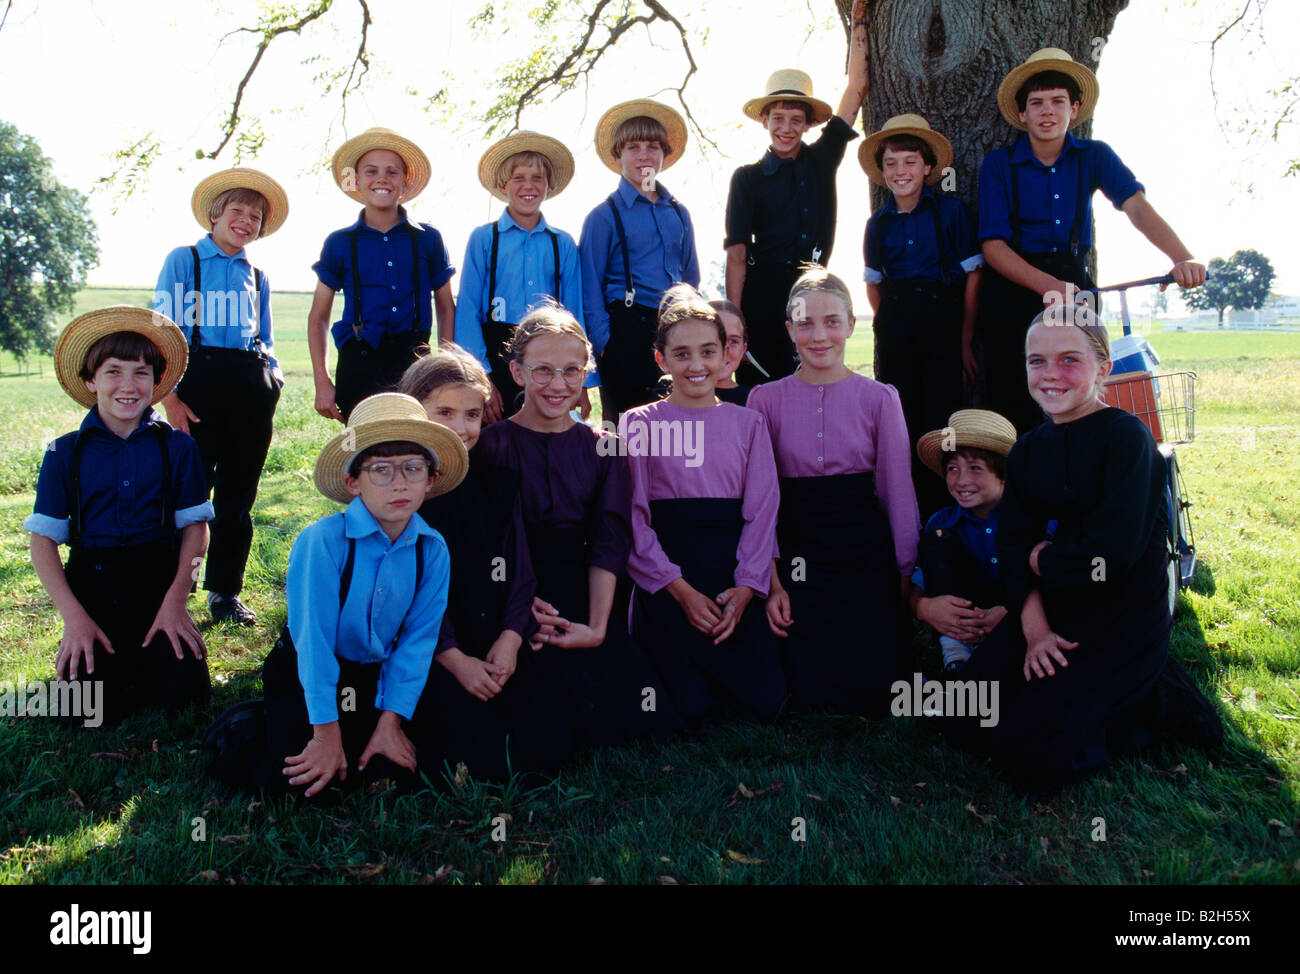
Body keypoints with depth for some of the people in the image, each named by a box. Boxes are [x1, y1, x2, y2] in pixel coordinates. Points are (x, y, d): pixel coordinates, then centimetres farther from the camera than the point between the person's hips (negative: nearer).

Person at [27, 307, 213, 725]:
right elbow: (43, 539, 0)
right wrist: (73, 615, -11)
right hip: (91, 587, 0)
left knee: (181, 695, -13)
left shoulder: (177, 447, 1)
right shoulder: (65, 453, 1)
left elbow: (195, 526, 0)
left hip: (160, 582, 0)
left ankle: (147, 654, 21)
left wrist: (175, 600, -12)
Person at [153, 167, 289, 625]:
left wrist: (272, 376, 4)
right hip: (200, 378, -4)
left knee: (238, 496, 7)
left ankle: (226, 591, 18)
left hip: (252, 388, 4)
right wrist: (169, 395, -11)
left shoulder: (257, 277, 20)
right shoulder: (183, 261, 7)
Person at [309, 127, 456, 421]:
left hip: (416, 363, 0)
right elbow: (318, 316, 11)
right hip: (359, 364, 0)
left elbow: (446, 308, 13)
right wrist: (322, 382, 1)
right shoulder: (340, 243, 8)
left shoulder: (428, 239, 8)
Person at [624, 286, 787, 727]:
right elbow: (633, 518, -4)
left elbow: (761, 512, 4)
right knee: (687, 710, -12)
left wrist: (745, 589, -9)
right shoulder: (638, 424, 1)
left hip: (733, 586, 3)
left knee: (766, 703, -7)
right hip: (666, 585, -2)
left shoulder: (748, 424, 9)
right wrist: (681, 589, -13)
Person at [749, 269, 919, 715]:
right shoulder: (767, 399, 2)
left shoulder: (879, 398, 1)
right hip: (798, 556, 0)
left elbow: (899, 494, 3)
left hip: (867, 556, 0)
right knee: (810, 688, -7)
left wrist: (907, 578, 1)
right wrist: (772, 582, -5)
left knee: (871, 690, -8)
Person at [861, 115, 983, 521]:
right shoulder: (879, 223, 9)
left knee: (939, 418, -2)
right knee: (899, 421, 3)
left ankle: (938, 514, 7)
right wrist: (890, 326, 4)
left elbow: (972, 275, 0)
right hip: (894, 327, 2)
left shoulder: (950, 210, 0)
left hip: (943, 323, -2)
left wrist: (965, 339, -4)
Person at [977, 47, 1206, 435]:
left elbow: (1137, 207, -11)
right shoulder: (999, 164, -3)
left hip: (1073, 281, 2)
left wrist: (1183, 259, -29)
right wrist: (1046, 284, -25)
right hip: (1013, 290, -2)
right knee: (1014, 412, -5)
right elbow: (993, 245, -9)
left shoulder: (1094, 157, 3)